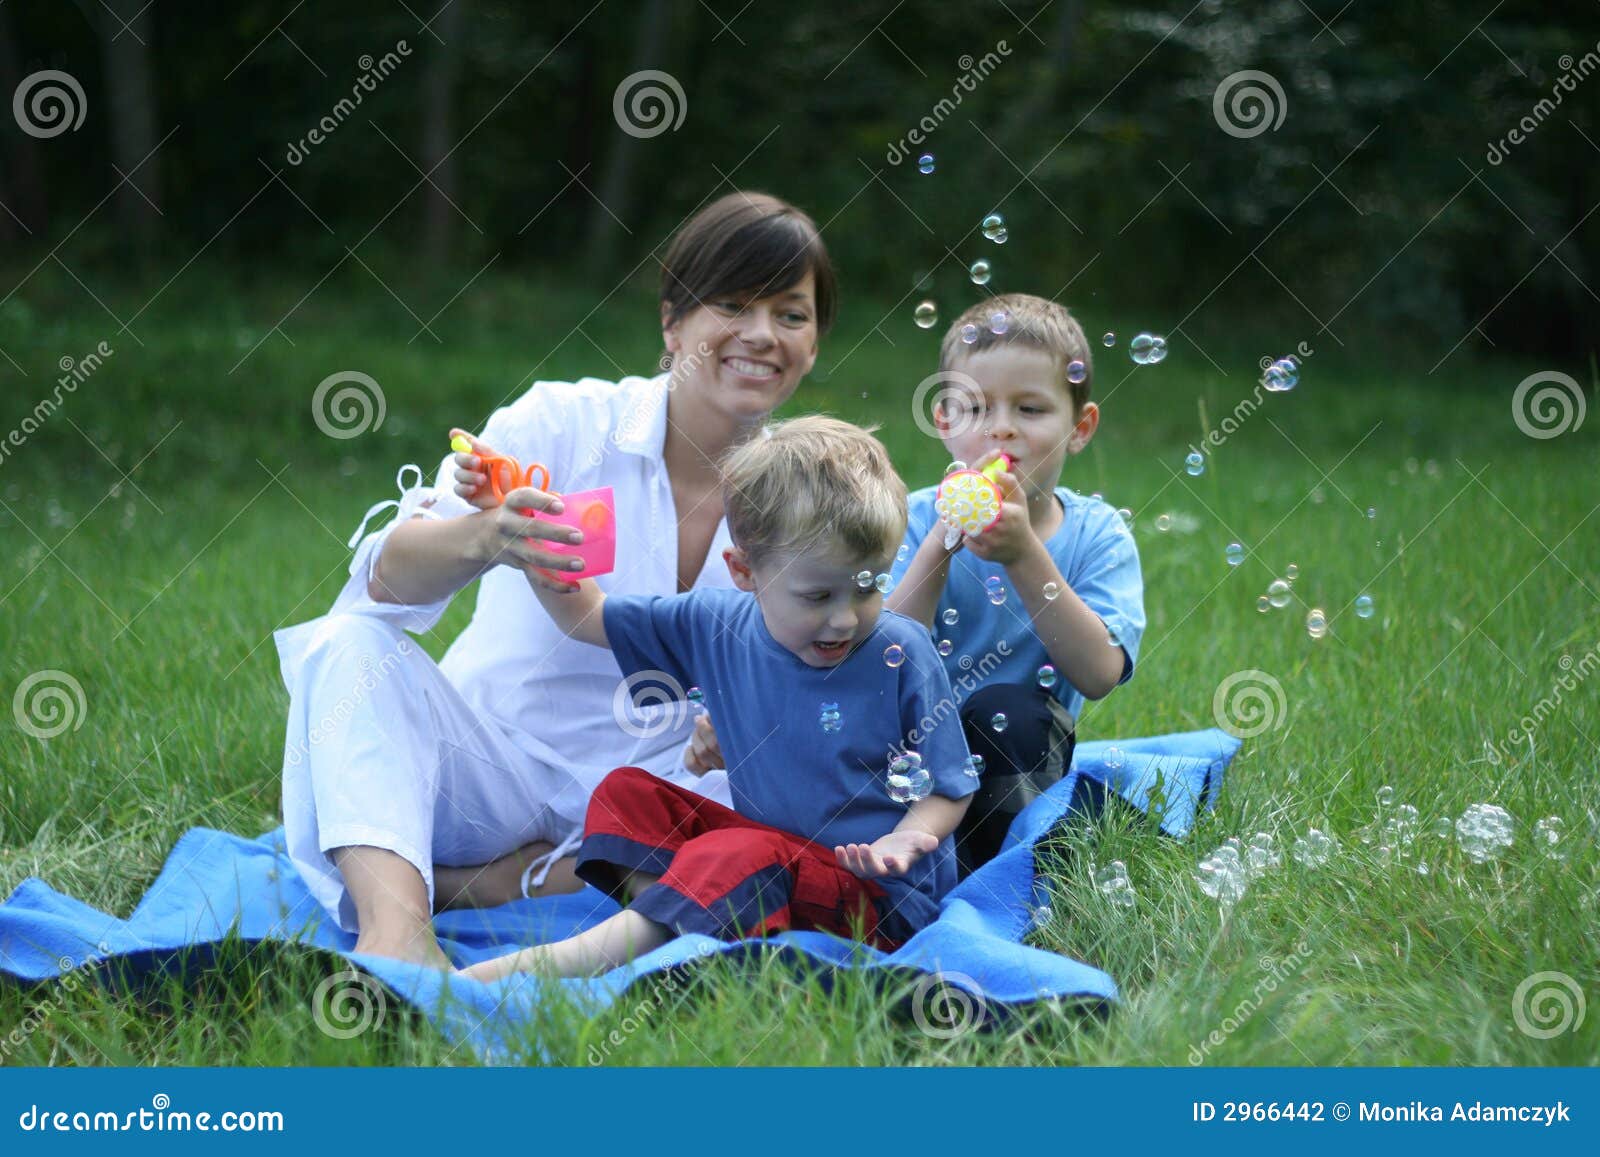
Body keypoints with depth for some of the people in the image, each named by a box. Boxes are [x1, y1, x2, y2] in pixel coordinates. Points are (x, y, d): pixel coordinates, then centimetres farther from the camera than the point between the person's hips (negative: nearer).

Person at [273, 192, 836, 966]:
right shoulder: (562, 422, -7)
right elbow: (391, 578, -21)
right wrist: (487, 540, -44)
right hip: (489, 775, -2)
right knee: (352, 640, -27)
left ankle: (497, 886, -23)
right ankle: (393, 918, -49)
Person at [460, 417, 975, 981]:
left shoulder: (901, 654, -11)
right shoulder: (716, 626, 2)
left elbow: (949, 790, -4)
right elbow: (585, 613, 14)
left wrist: (901, 841, -25)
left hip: (876, 895, -7)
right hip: (772, 845, 7)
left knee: (740, 856, -34)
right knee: (627, 793, 1)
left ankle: (566, 961, -37)